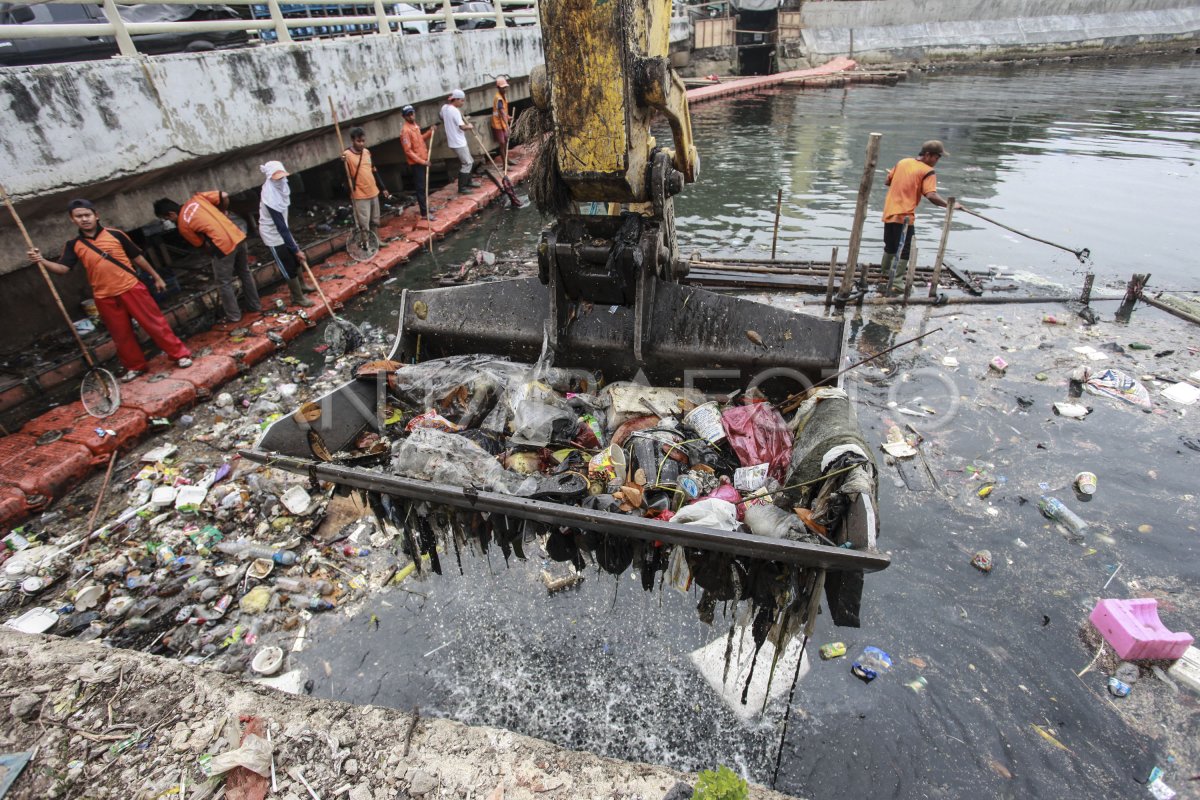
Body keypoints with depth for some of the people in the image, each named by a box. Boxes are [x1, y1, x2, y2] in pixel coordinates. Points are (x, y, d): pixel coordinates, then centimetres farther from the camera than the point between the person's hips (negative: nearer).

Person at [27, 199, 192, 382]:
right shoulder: (74, 245, 4)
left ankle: (180, 354, 9)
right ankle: (135, 366, 23)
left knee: (155, 323, 0)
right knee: (121, 335, 10)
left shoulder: (115, 234, 0)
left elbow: (137, 257, 5)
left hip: (131, 288, -2)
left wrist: (156, 277, 9)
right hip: (105, 298, 3)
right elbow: (62, 268, -4)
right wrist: (42, 261, -22)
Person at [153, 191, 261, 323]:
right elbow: (224, 196, 5)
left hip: (223, 246, -6)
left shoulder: (182, 226, -2)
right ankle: (255, 305, 34)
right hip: (238, 236, 6)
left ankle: (233, 315, 20)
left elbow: (201, 243, 7)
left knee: (224, 284, 11)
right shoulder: (196, 198, 8)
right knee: (245, 272, 22)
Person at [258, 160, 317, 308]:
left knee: (296, 259, 21)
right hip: (273, 235, -8)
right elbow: (281, 227, -30)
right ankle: (298, 297, 17)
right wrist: (296, 249, -26)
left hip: (281, 229, 9)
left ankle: (301, 285, 43)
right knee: (289, 267, 2)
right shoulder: (271, 200, -34)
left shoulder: (279, 186, -8)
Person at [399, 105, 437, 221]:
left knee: (425, 186, 18)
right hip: (416, 163, -9)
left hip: (423, 160, 9)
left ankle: (426, 206, 32)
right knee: (421, 187, -7)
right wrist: (421, 161, -24)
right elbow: (408, 151, -21)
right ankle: (425, 213, -5)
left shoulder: (415, 126, 9)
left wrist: (430, 132, 11)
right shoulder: (405, 130, -18)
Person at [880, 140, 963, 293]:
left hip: (889, 213, 7)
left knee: (889, 247, 22)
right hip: (905, 216, -7)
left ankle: (886, 273, 35)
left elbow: (887, 181, 20)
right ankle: (898, 280, -3)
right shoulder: (927, 172, -8)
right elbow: (931, 196, -20)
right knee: (904, 251, 0)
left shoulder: (902, 162, 10)